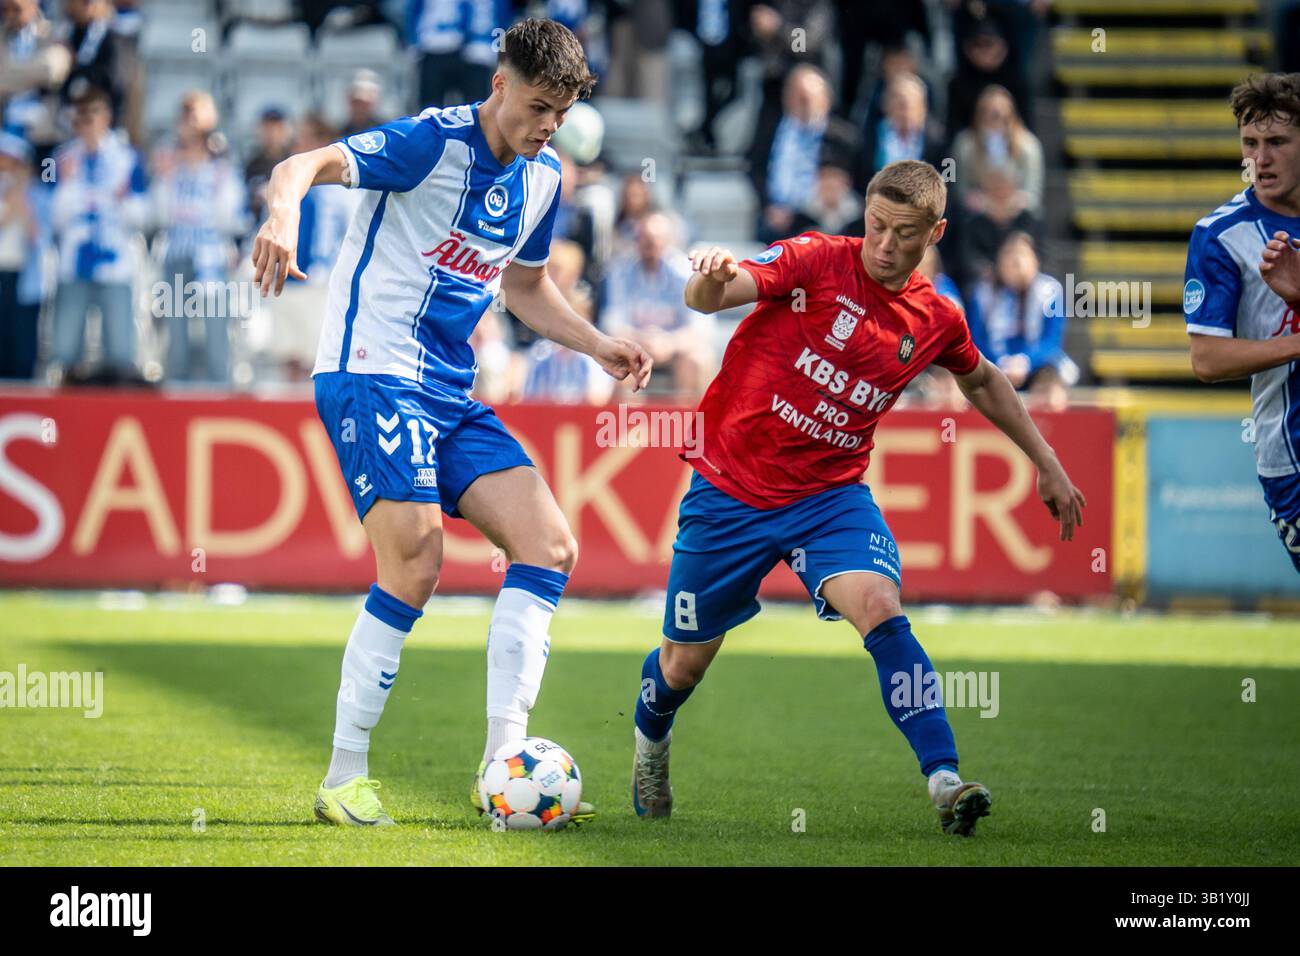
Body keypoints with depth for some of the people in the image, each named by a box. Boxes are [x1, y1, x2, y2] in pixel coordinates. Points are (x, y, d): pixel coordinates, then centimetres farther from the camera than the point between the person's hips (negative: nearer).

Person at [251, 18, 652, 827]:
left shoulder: (543, 178, 12)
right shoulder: (432, 143, -12)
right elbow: (304, 166, -26)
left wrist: (597, 345, 15)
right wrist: (284, 214, -48)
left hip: (450, 390, 8)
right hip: (371, 373, -8)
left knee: (550, 545, -5)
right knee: (416, 559, -20)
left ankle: (502, 762, -6)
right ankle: (344, 780, -8)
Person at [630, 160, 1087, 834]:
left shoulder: (936, 322, 0)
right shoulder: (817, 260, -12)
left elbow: (982, 381, 23)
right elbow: (710, 297, -25)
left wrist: (1046, 464, 24)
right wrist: (711, 279, -49)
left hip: (830, 495, 2)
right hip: (731, 489, -1)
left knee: (879, 607, -28)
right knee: (685, 663, 11)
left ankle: (945, 783, -30)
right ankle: (650, 741, 46)